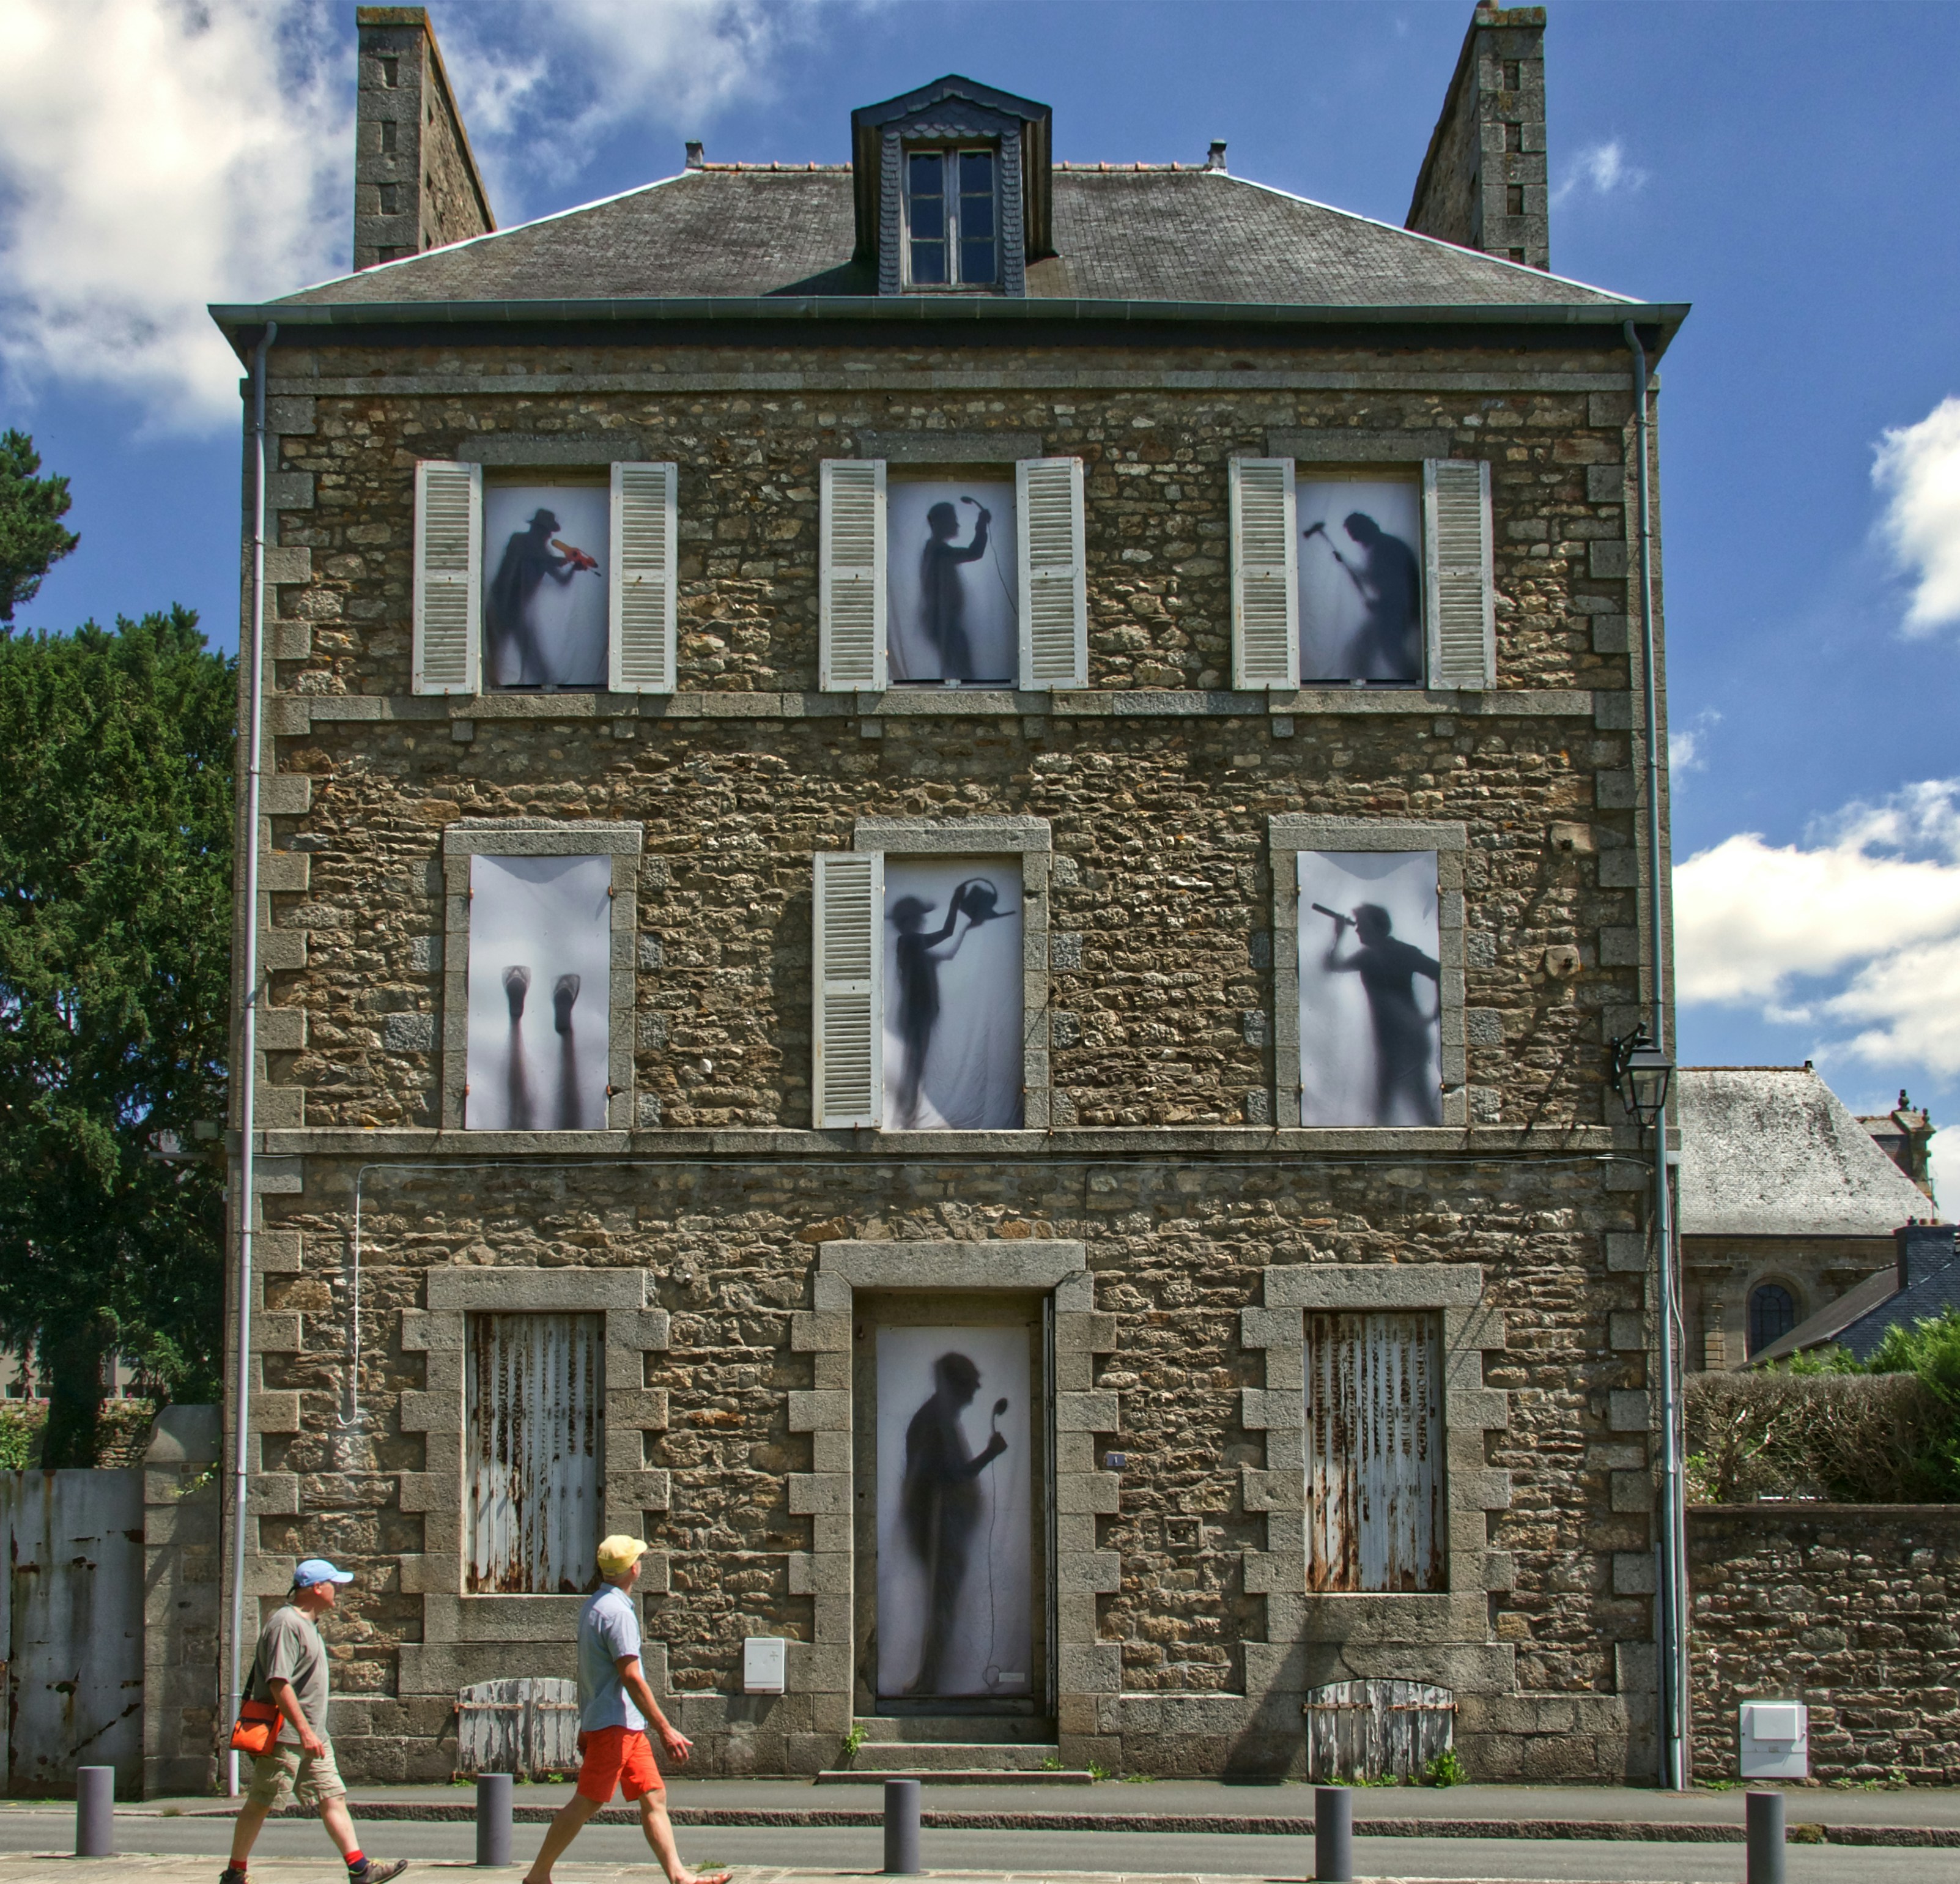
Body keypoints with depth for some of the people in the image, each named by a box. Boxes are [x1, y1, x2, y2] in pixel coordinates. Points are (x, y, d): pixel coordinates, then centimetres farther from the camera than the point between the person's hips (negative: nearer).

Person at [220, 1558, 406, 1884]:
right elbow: (279, 1684, -24)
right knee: (259, 1805, 1)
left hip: (312, 1735, 10)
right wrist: (305, 1731, -26)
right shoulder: (285, 1624, -16)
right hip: (284, 1737, -10)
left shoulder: (308, 1623, 16)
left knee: (333, 1798, 4)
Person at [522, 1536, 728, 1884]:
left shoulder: (593, 1606, 14)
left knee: (653, 1796, 5)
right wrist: (666, 1730, -19)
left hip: (626, 1726, 10)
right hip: (614, 1723, -10)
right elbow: (631, 1678, -21)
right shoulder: (618, 1612, -16)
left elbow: (587, 1672, 21)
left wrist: (585, 1726, 26)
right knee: (585, 1804, -4)